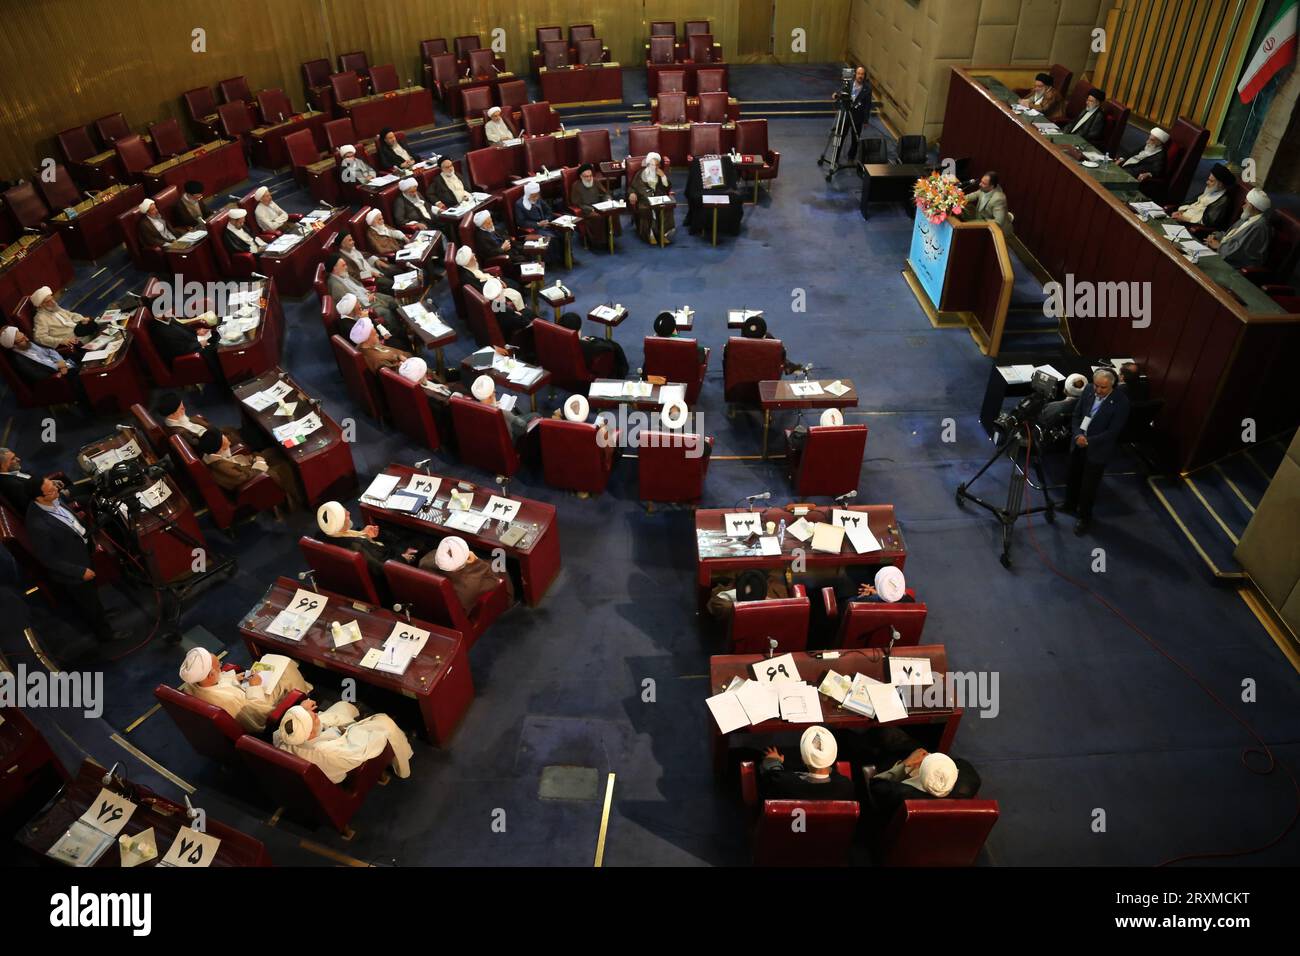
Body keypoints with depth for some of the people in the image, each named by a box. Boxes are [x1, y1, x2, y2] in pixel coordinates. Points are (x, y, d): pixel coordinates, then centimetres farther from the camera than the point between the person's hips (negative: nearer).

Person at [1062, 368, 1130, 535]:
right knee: (1072, 478, 22)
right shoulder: (1089, 390, -8)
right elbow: (1076, 414, 1)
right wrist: (1077, 435, -14)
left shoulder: (1121, 401, -22)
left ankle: (1085, 518, 29)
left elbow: (1113, 431, -19)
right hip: (1078, 443, 5)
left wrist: (1088, 441, -22)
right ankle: (1070, 506, 47)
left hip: (1097, 449, -5)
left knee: (1088, 486, 7)